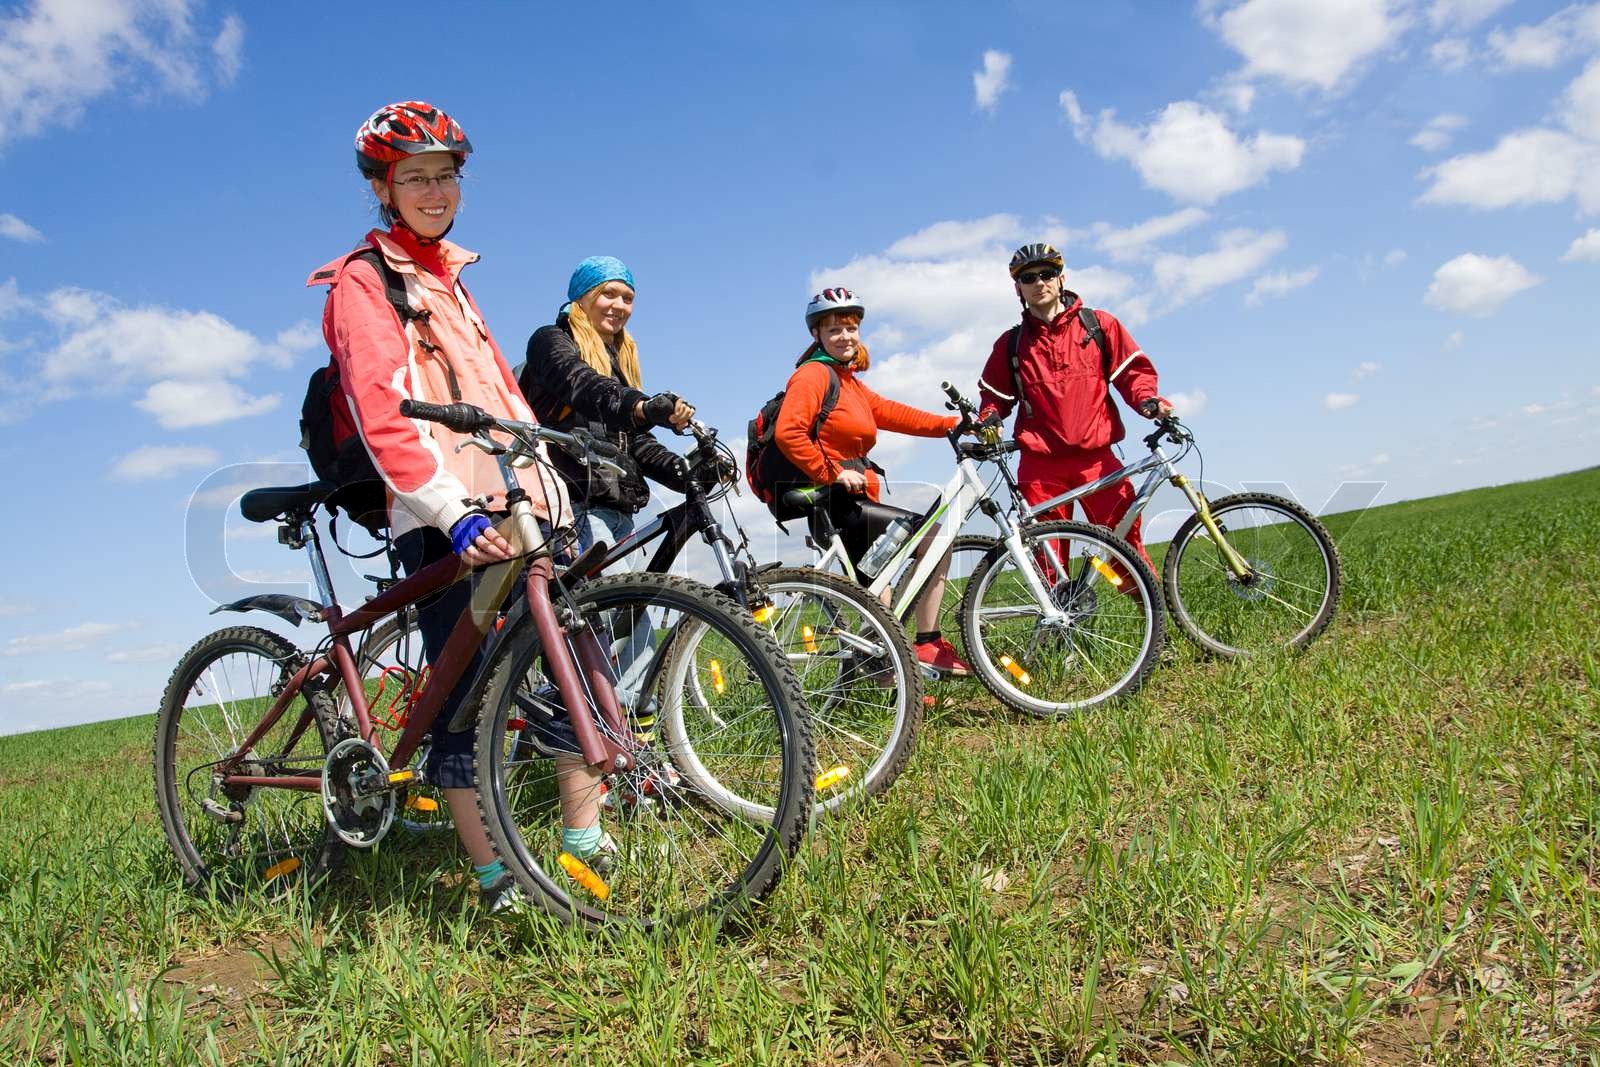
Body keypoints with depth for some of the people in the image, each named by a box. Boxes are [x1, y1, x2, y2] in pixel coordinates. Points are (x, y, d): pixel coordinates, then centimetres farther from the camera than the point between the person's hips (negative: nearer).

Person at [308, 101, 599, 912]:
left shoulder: (448, 277, 25)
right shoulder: (363, 281, 0)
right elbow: (382, 414, -14)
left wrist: (550, 487, 18)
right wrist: (455, 512, -26)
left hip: (517, 502, 7)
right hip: (444, 522, -7)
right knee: (462, 696, -6)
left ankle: (585, 840, 9)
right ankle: (496, 880, 1)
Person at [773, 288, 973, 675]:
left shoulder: (847, 379, 22)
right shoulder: (813, 374, -9)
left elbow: (889, 412, 15)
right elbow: (787, 432, -23)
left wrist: (950, 424, 7)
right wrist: (833, 473, -22)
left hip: (849, 501, 10)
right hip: (834, 502, -10)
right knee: (936, 536, -12)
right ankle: (928, 644, -4)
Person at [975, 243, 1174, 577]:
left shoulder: (1100, 324, 9)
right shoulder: (1010, 344, 13)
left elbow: (1133, 368, 11)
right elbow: (994, 392, 22)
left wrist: (1147, 400, -8)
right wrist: (989, 417, 1)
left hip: (1096, 458, -1)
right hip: (1041, 465, 1)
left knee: (1125, 537, -9)